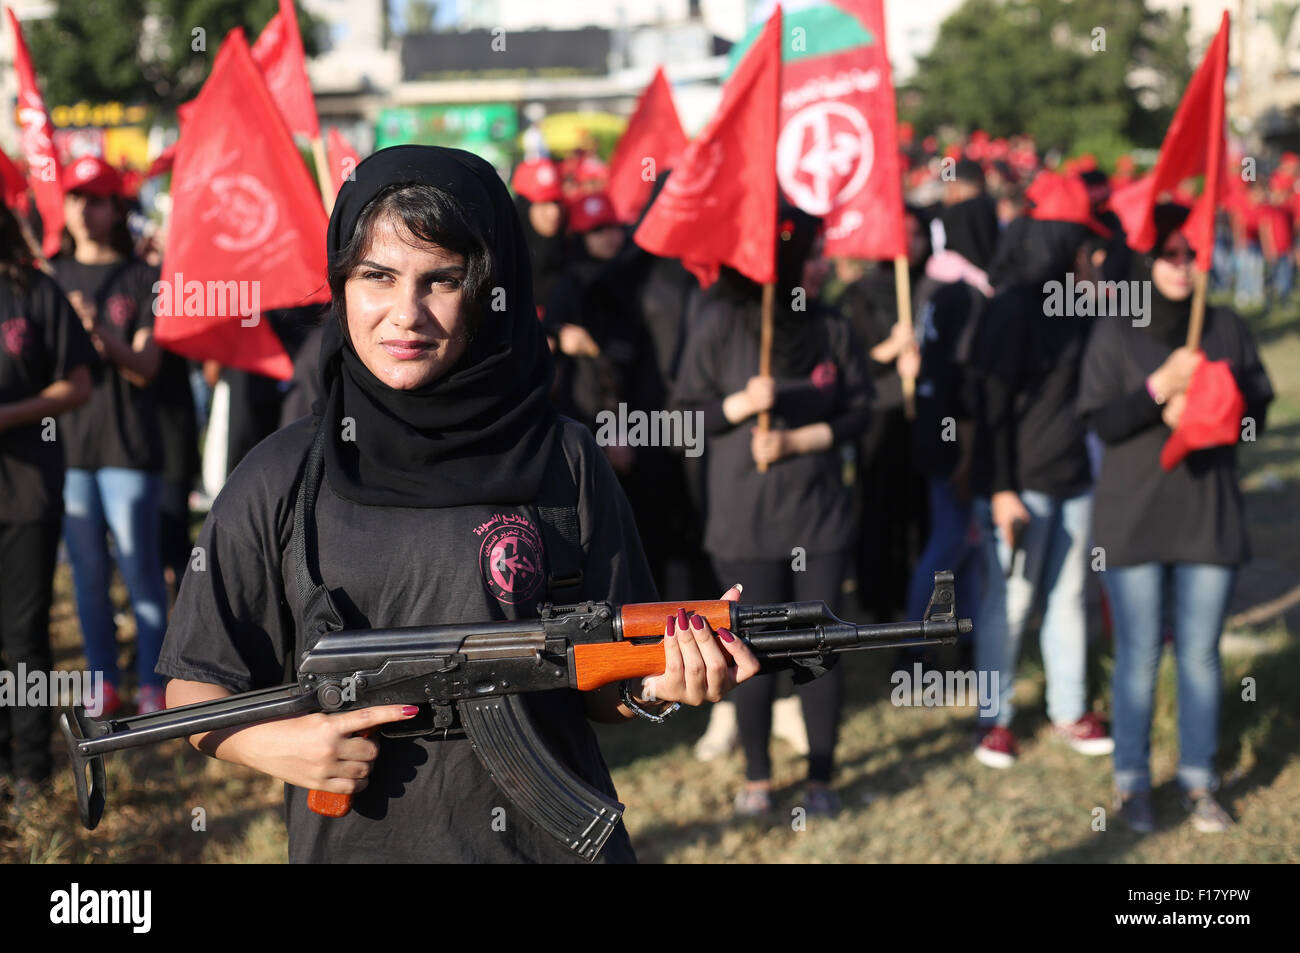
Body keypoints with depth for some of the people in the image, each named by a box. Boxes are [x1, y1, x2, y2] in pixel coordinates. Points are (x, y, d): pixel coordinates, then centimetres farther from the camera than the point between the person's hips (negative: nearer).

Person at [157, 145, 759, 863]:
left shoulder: (562, 461, -5)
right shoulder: (281, 481, -6)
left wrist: (658, 689, -20)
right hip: (350, 840, 0)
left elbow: (601, 694, 0)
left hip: (552, 841, 0)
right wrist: (277, 745, -17)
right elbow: (194, 686, 1)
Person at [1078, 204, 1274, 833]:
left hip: (1210, 516, 2)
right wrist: (1162, 386, -21)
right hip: (1133, 517, -2)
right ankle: (1132, 782, 15)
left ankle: (1198, 781, 18)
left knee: (1200, 655, 6)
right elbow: (1102, 422, -9)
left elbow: (1257, 411, 6)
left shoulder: (1227, 330, 4)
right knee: (1138, 656, 3)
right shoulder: (1115, 336, -2)